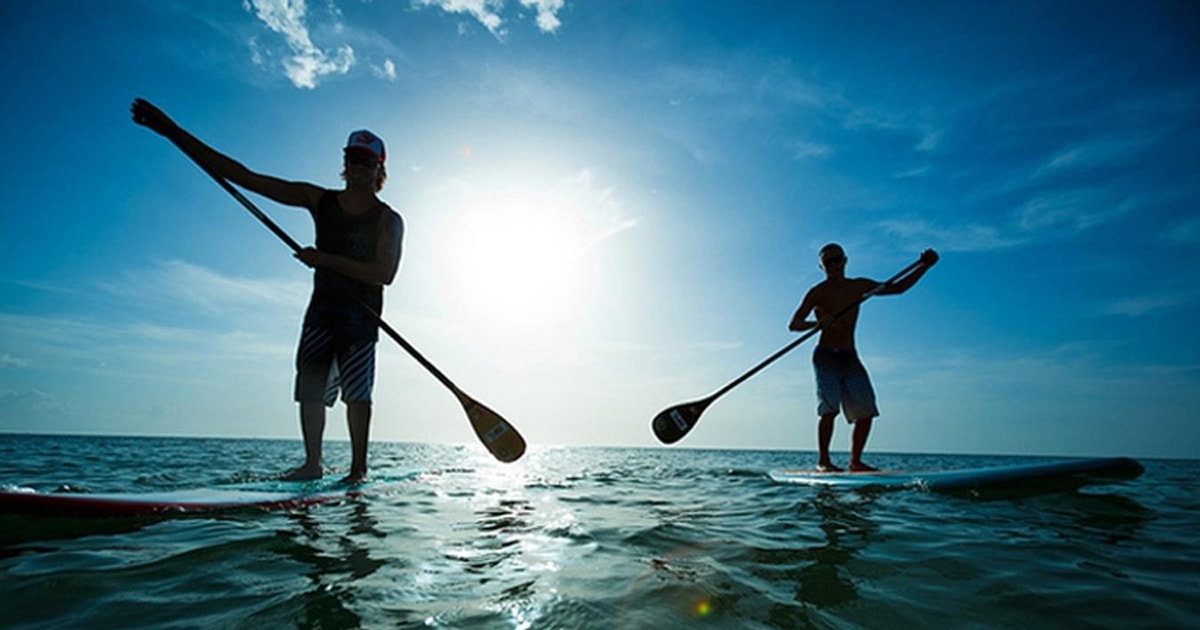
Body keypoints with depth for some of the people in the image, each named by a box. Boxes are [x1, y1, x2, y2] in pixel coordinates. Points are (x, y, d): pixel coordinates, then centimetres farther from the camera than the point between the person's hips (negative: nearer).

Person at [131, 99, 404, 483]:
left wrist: (326, 259, -19)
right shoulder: (318, 200, 8)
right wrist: (173, 132, 2)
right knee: (309, 384, 0)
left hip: (362, 314, -4)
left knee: (356, 392, -5)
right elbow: (244, 177, 5)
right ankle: (312, 463, 12)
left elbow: (385, 273, -16)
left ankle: (359, 469, 3)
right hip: (322, 309, 4)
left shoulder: (388, 220, -3)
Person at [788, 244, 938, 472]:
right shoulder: (817, 293, -3)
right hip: (825, 356, -5)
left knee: (866, 411, 0)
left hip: (850, 357, 5)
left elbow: (898, 288, 18)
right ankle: (823, 461, -6)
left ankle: (855, 461, 12)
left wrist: (924, 266, 8)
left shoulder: (859, 286, 12)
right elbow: (793, 324, -10)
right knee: (829, 409, -17)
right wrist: (816, 323, -29)